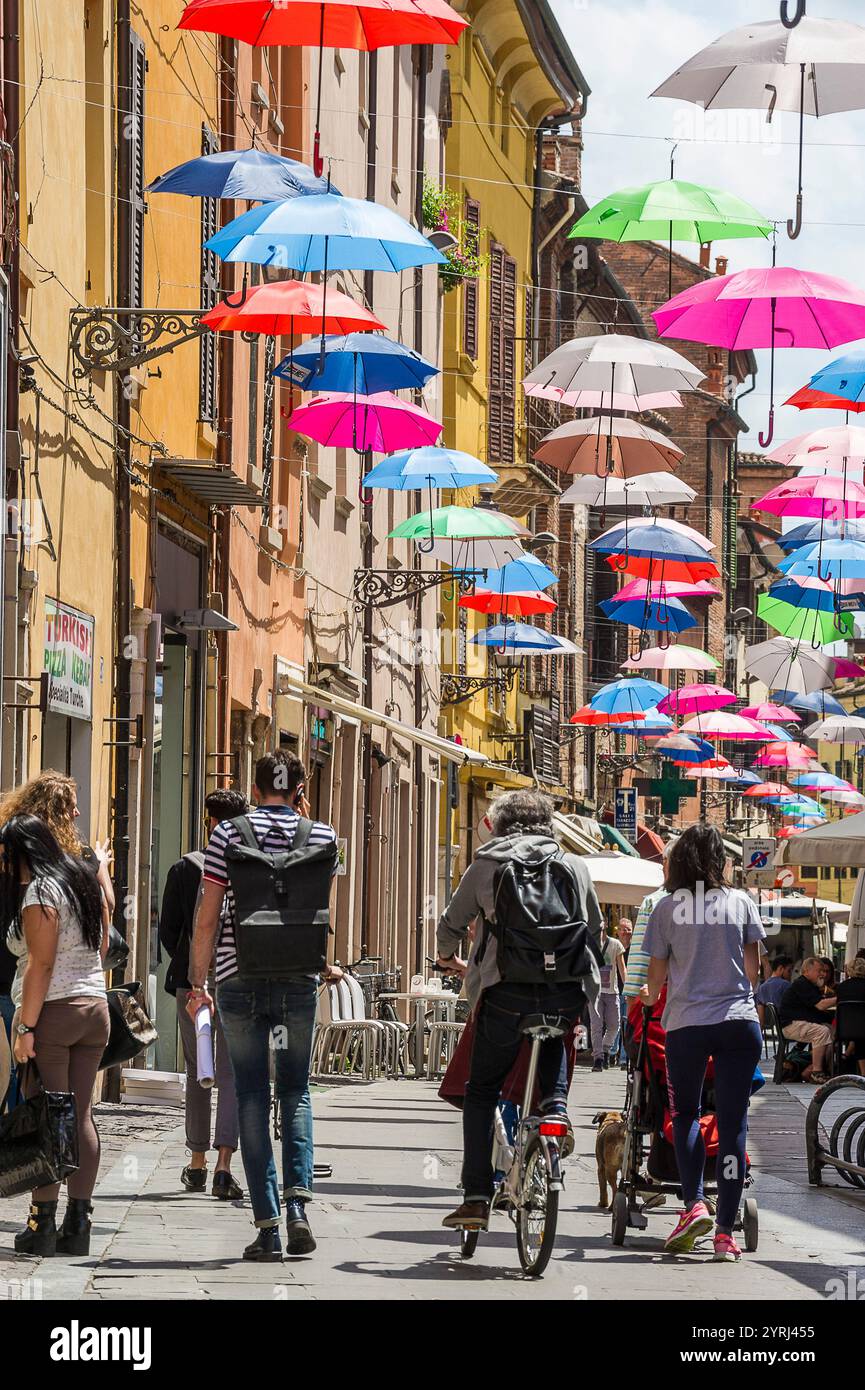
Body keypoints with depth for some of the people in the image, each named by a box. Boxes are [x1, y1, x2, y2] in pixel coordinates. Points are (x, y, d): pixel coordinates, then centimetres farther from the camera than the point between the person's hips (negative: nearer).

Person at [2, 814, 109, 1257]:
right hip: (95, 1005, 8)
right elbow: (102, 945, 23)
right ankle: (78, 1222, 5)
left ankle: (42, 1224, -8)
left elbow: (40, 965, -17)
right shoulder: (83, 883, 15)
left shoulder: (39, 892, -11)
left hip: (53, 1010, -8)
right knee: (80, 1117, 7)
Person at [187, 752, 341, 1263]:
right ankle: (298, 1201, -7)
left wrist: (197, 982, 4)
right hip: (299, 980, 1)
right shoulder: (321, 835, 3)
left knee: (253, 1100, 4)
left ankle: (268, 1227, -1)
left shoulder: (230, 832, -1)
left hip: (239, 978, -1)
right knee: (296, 1093, 14)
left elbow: (207, 917, -4)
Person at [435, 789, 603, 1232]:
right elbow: (595, 930, 20)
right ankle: (555, 1104, 11)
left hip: (505, 990, -2)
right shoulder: (574, 866, 14)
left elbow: (450, 925, 21)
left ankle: (476, 1197, 6)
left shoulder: (486, 865, 10)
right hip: (566, 992, 2)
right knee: (553, 1039, 37)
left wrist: (448, 958, 43)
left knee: (482, 1090, 12)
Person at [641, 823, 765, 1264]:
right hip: (739, 1022, 1)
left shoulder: (668, 906, 2)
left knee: (685, 1114, 17)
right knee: (733, 1123, 3)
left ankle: (694, 1204, -3)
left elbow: (657, 971, 7)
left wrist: (650, 996, 29)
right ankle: (725, 1232, -1)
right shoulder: (740, 902, 5)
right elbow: (753, 966, 9)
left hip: (686, 1023, -1)